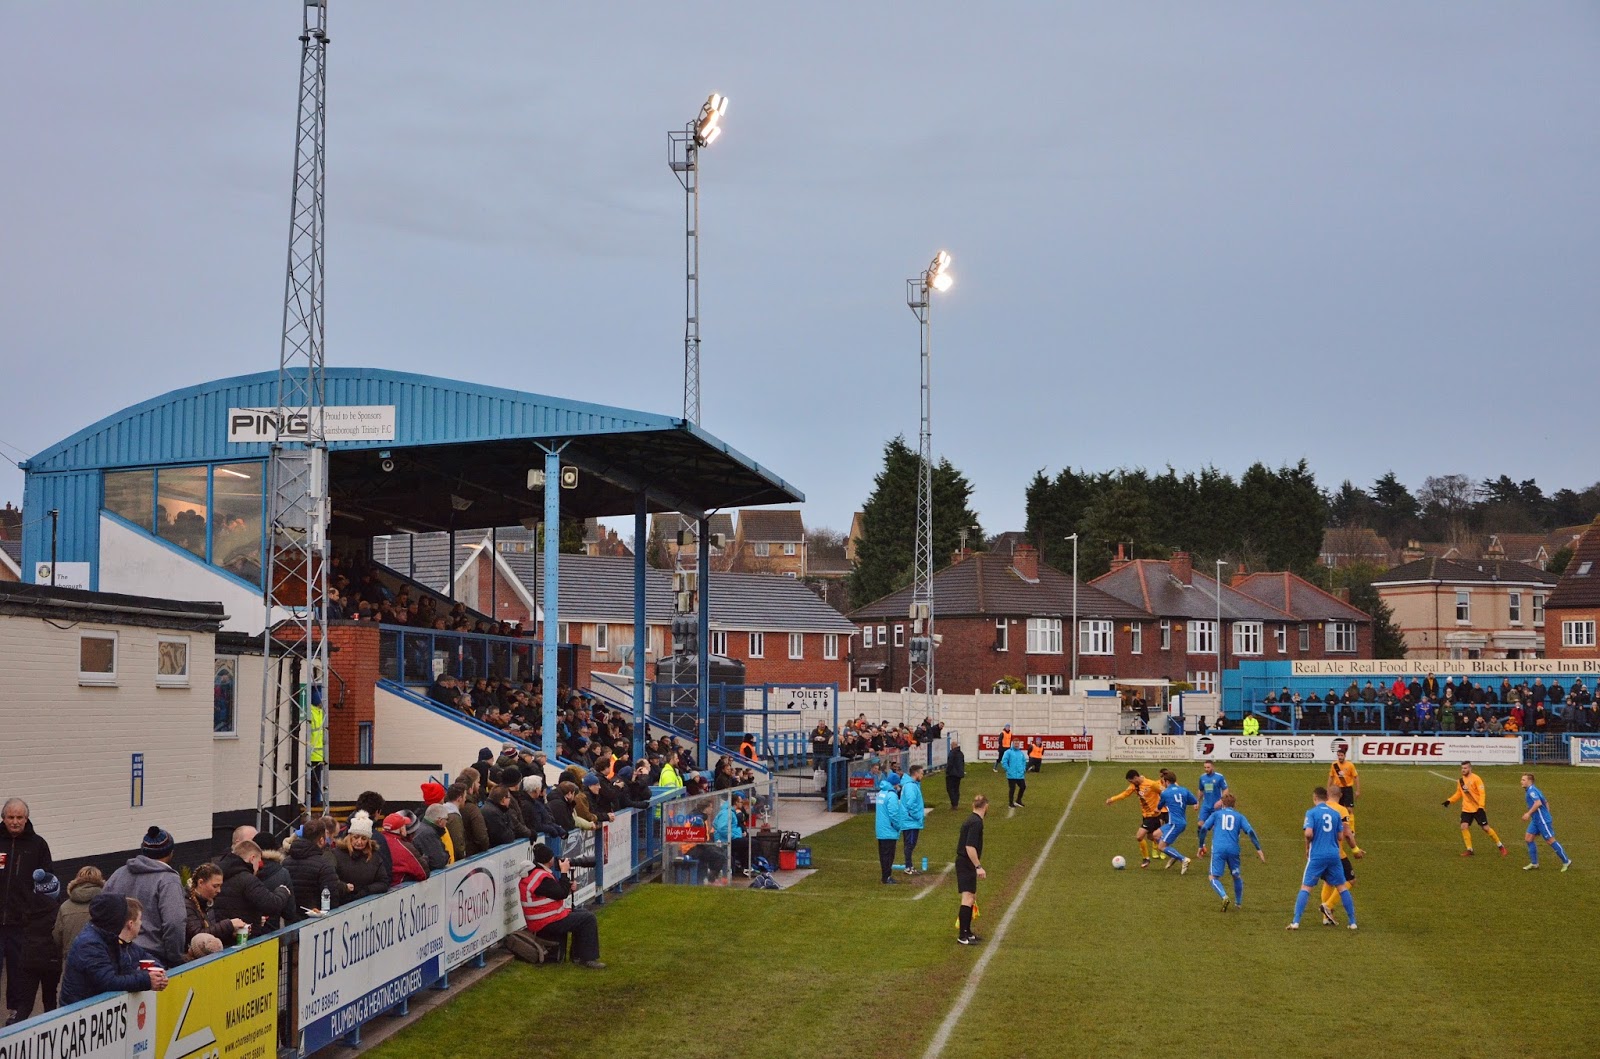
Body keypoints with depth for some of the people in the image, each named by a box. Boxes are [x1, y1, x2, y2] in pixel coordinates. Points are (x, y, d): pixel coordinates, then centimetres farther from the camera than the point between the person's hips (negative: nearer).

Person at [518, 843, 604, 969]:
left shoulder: (532, 873, 11)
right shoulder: (542, 878, -23)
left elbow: (556, 891, 16)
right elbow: (562, 893, -22)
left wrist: (569, 887, 0)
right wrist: (564, 872, -12)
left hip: (540, 922, 11)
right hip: (548, 924, -11)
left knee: (582, 913, 22)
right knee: (588, 918, -10)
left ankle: (577, 956, 22)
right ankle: (588, 959, -7)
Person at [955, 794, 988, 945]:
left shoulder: (971, 819, 14)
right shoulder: (976, 822, -17)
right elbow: (970, 847, -24)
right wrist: (978, 867, -23)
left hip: (964, 863, 10)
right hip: (967, 864, -10)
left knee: (972, 897, 17)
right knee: (968, 898, -11)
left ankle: (967, 932, 25)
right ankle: (963, 936, -11)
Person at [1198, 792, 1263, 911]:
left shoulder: (1216, 814, 13)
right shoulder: (1239, 816, 15)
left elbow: (1203, 829, 3)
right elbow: (1250, 832, 2)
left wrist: (1201, 846, 11)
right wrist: (1259, 849, 1)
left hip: (1218, 849, -2)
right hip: (1233, 850, 2)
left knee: (1214, 877, 1)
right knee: (1237, 876, 24)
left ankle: (1224, 896, -24)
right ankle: (1238, 903, 29)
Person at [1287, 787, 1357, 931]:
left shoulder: (1311, 812, -5)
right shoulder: (1336, 814, 7)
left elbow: (1308, 833, -16)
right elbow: (1340, 836, 6)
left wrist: (1307, 848, 3)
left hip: (1317, 856, -3)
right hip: (1334, 855, 3)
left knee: (1305, 887, 2)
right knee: (1342, 887, 14)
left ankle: (1296, 922, -6)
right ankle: (1352, 922, 16)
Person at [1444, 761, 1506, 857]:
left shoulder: (1476, 779, -13)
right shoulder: (1460, 780, 6)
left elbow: (1482, 793, -16)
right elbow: (1459, 794, 17)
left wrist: (1481, 807, -26)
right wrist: (1449, 801, 4)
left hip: (1478, 809, -5)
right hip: (1466, 809, 5)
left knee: (1485, 828, -1)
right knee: (1464, 827, -9)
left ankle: (1501, 846, 17)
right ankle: (1469, 849, 1)